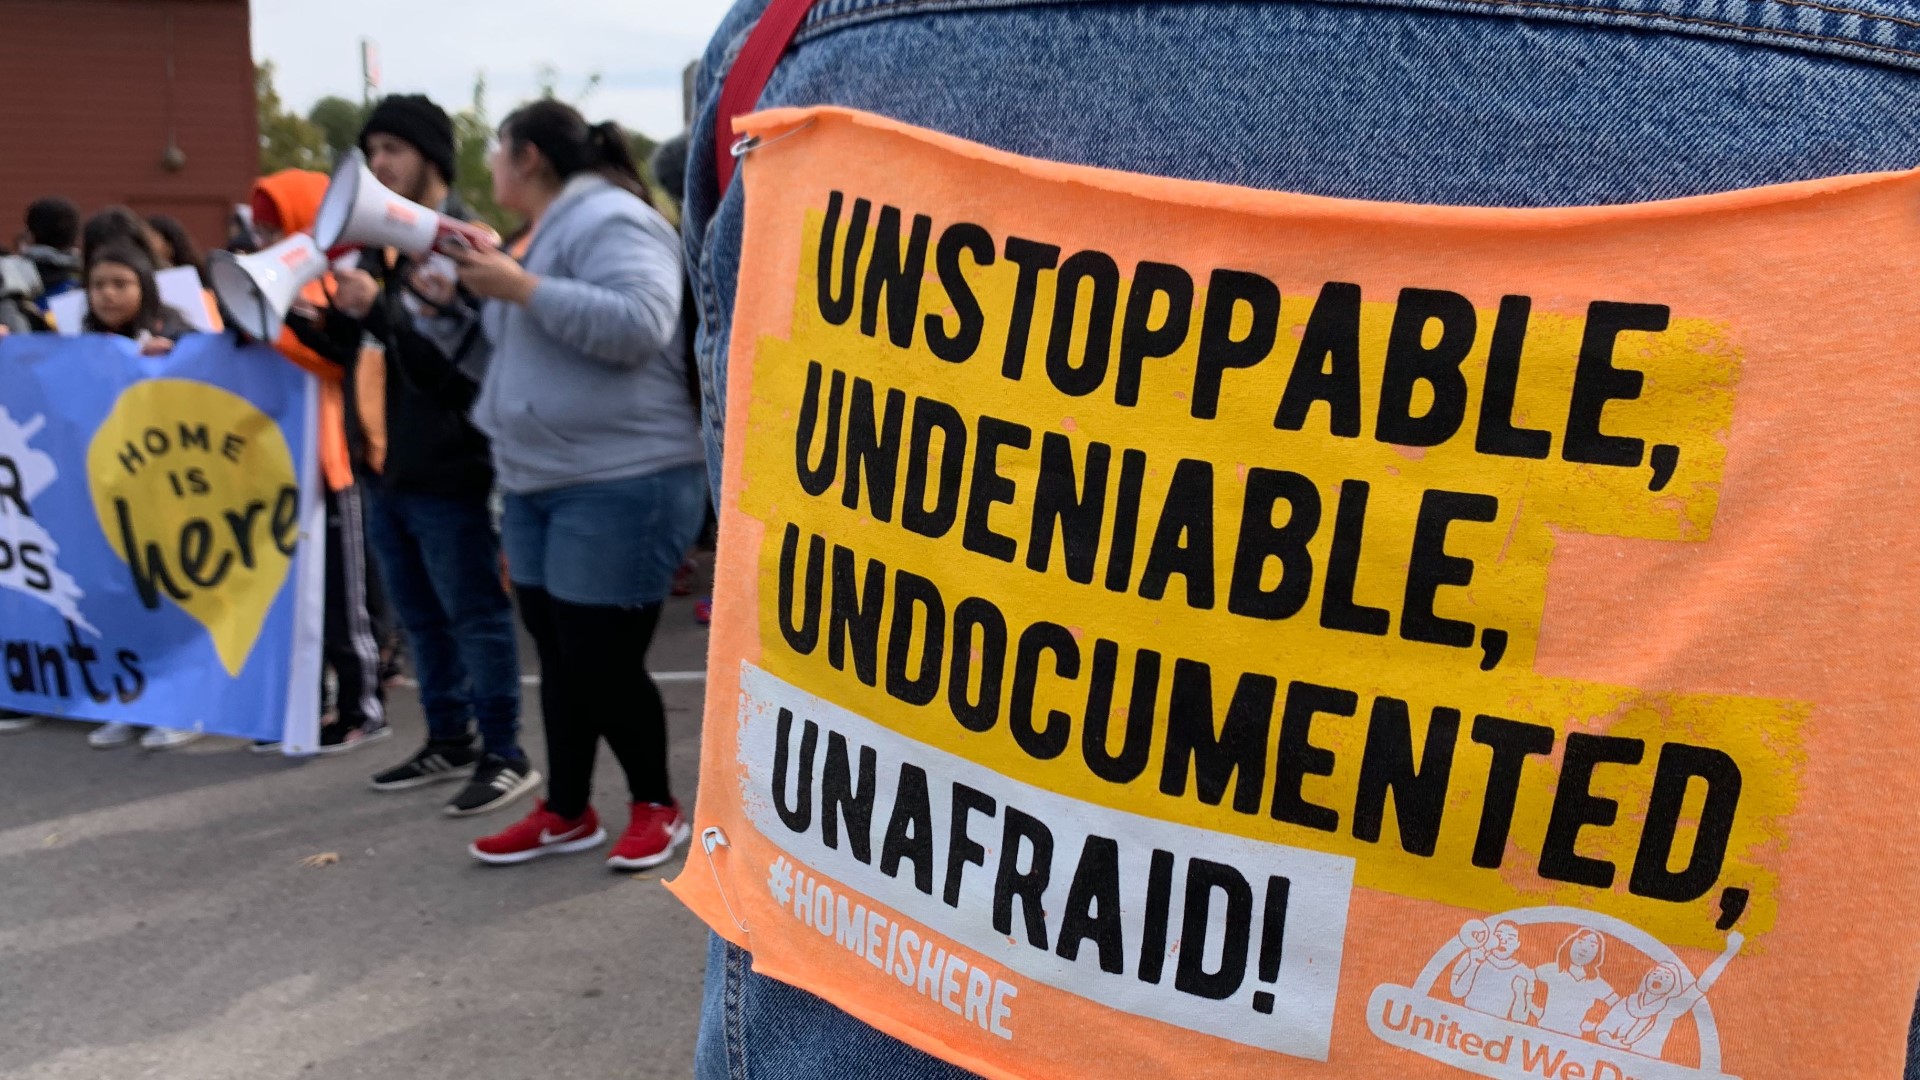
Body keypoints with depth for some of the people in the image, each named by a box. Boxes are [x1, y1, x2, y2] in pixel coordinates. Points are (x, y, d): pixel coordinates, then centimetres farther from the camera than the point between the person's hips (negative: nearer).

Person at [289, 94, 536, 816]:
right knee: (420, 616, 15)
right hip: (383, 464, 9)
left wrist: (381, 309, -24)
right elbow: (360, 351, 20)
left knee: (474, 613, -1)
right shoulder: (378, 242, 15)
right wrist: (313, 320, 3)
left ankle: (504, 756, 8)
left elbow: (460, 362, -19)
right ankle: (449, 743, 28)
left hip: (444, 466, -9)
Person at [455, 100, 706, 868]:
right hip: (541, 485, 10)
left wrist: (522, 288, -22)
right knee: (560, 655, 14)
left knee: (605, 662, -4)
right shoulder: (552, 230, 20)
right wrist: (482, 290, 13)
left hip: (621, 486, -10)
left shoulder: (609, 219, -11)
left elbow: (638, 324, -27)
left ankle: (657, 807, 15)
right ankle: (566, 812, 25)